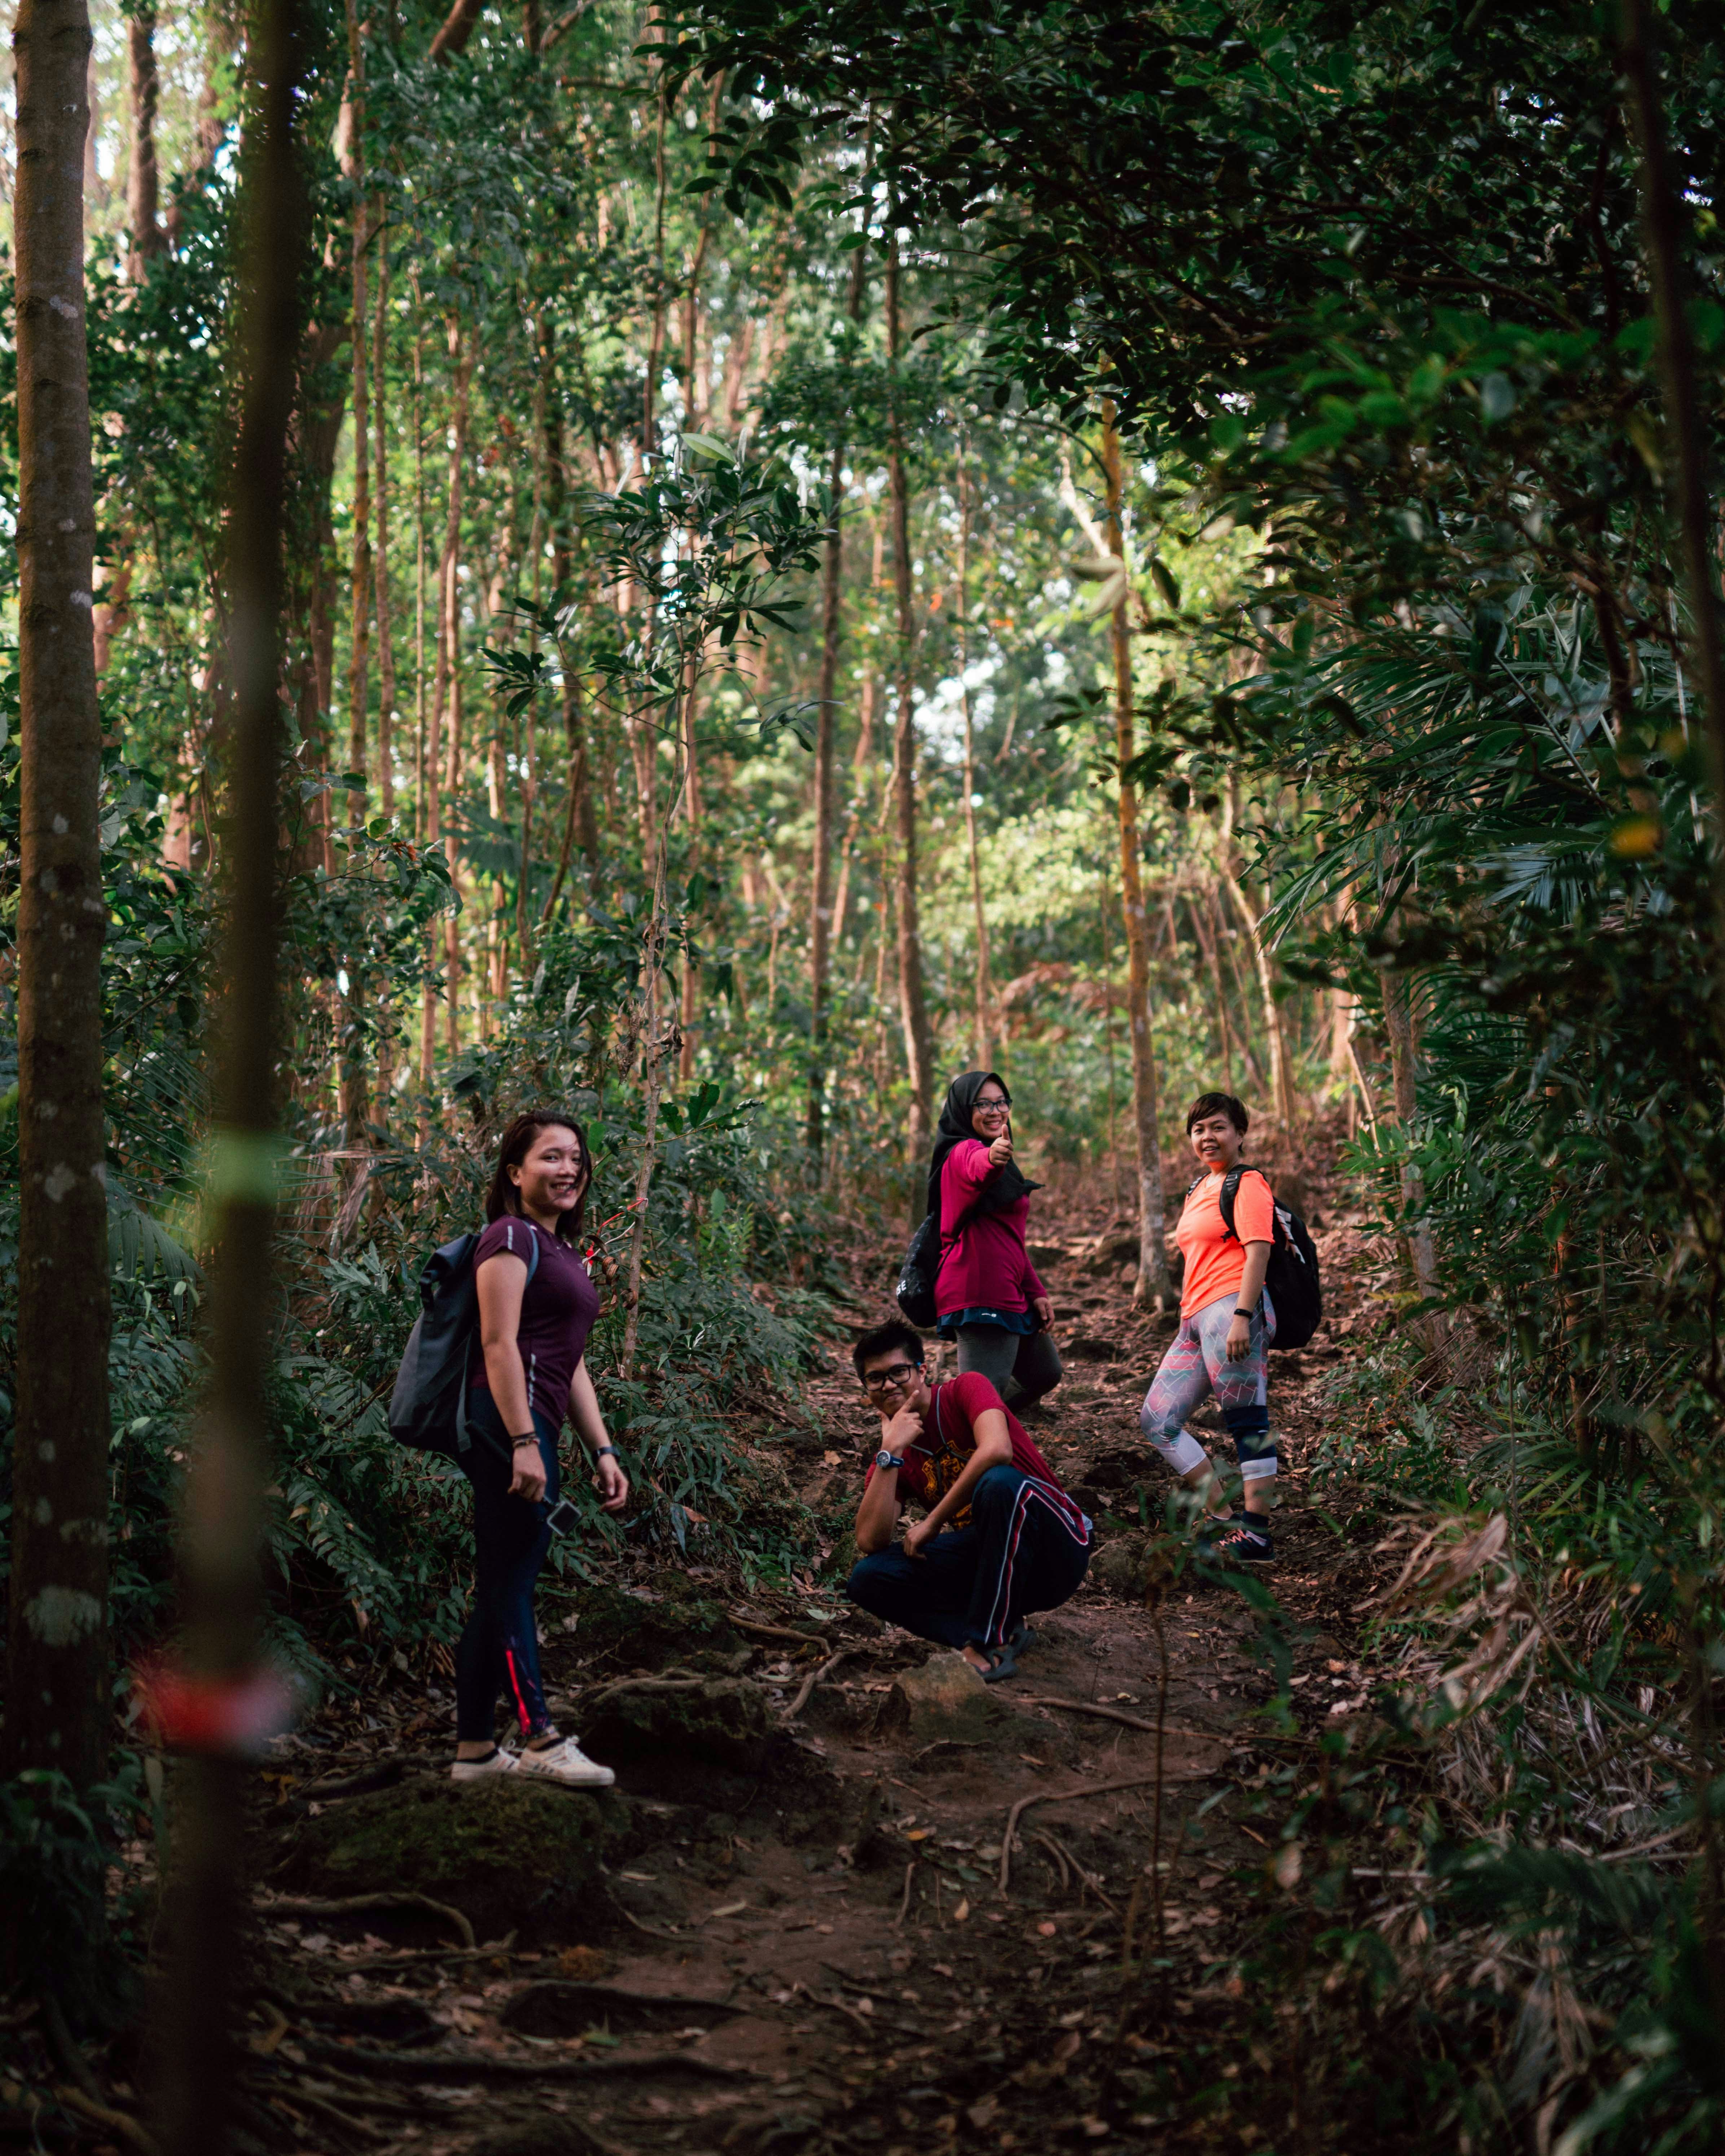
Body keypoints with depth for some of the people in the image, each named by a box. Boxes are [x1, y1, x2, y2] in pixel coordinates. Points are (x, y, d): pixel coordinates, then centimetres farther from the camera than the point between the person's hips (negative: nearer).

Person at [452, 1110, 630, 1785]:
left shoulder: (564, 1253, 24)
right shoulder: (512, 1236, -5)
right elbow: (499, 1344, -14)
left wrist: (602, 1451, 20)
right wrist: (523, 1440, -21)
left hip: (534, 1426, 10)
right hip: (508, 1421, -10)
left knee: (500, 1587, 9)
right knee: (511, 1581, -10)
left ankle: (475, 1748, 12)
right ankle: (540, 1738, -14)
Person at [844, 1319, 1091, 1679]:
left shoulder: (966, 1389, -6)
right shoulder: (890, 1459, 8)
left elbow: (997, 1450, -28)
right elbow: (870, 1542, -8)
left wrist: (933, 1522, -18)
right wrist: (891, 1453, -14)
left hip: (1057, 1553, -5)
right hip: (989, 1559, 5)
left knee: (1000, 1482, -37)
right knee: (867, 1579, -11)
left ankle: (986, 1648, -30)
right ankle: (1003, 1632, -18)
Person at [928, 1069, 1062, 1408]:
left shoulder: (982, 1151, 21)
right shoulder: (965, 1151, -10)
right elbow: (977, 1170, -39)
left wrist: (1035, 1292, 17)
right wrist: (992, 1159, -62)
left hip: (1006, 1291, 11)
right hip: (983, 1295, -11)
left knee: (1044, 1373, 25)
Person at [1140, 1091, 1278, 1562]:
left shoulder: (1247, 1183, -3)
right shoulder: (1200, 1188, 24)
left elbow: (1258, 1251, -14)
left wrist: (1242, 1316, -23)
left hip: (1231, 1311, -10)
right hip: (1195, 1319, 10)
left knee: (1248, 1422, -9)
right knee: (1156, 1421, 5)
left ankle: (1257, 1535, -8)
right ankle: (1223, 1516, 6)